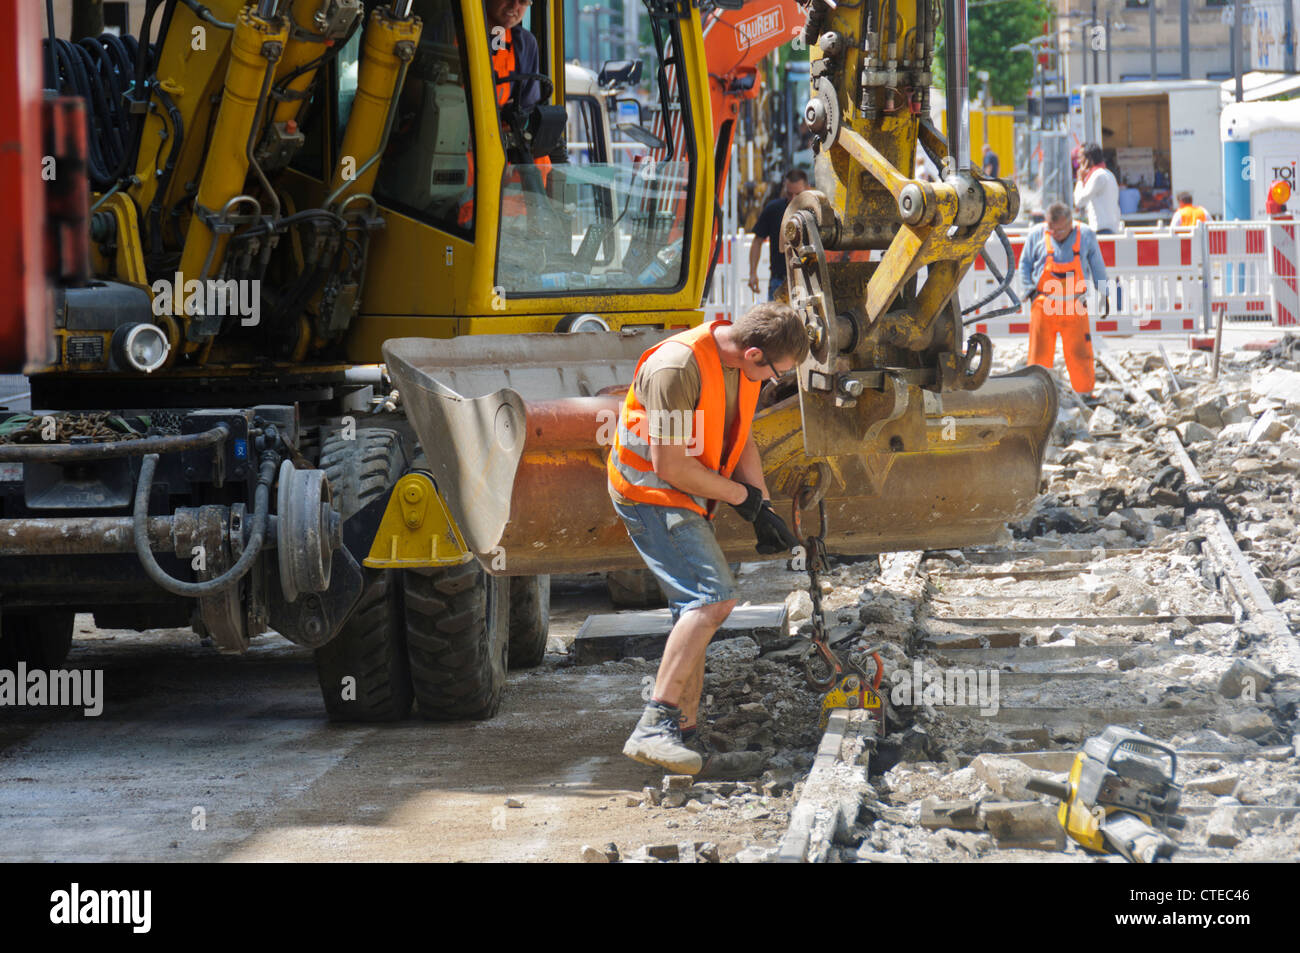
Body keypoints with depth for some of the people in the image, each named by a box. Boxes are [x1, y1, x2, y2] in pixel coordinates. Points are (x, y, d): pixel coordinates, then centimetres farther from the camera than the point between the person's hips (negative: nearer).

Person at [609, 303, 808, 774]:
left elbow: (740, 438, 16)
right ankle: (654, 727, -28)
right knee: (713, 598, -23)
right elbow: (671, 468, -25)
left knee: (697, 608, 13)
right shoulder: (676, 368, -27)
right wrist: (741, 496, -13)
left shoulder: (741, 365, 2)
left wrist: (763, 510, 6)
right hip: (651, 493, -10)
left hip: (685, 499, 10)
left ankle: (683, 729, 21)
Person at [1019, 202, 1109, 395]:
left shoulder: (1085, 235, 2)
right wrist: (1029, 290, 1)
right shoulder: (1036, 234, 1)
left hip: (1074, 306, 0)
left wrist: (1103, 294, 14)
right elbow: (1025, 264, 12)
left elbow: (1097, 266, 13)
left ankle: (1086, 390, 14)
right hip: (1043, 305, 0)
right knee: (1040, 352, 2)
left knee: (1079, 353, 0)